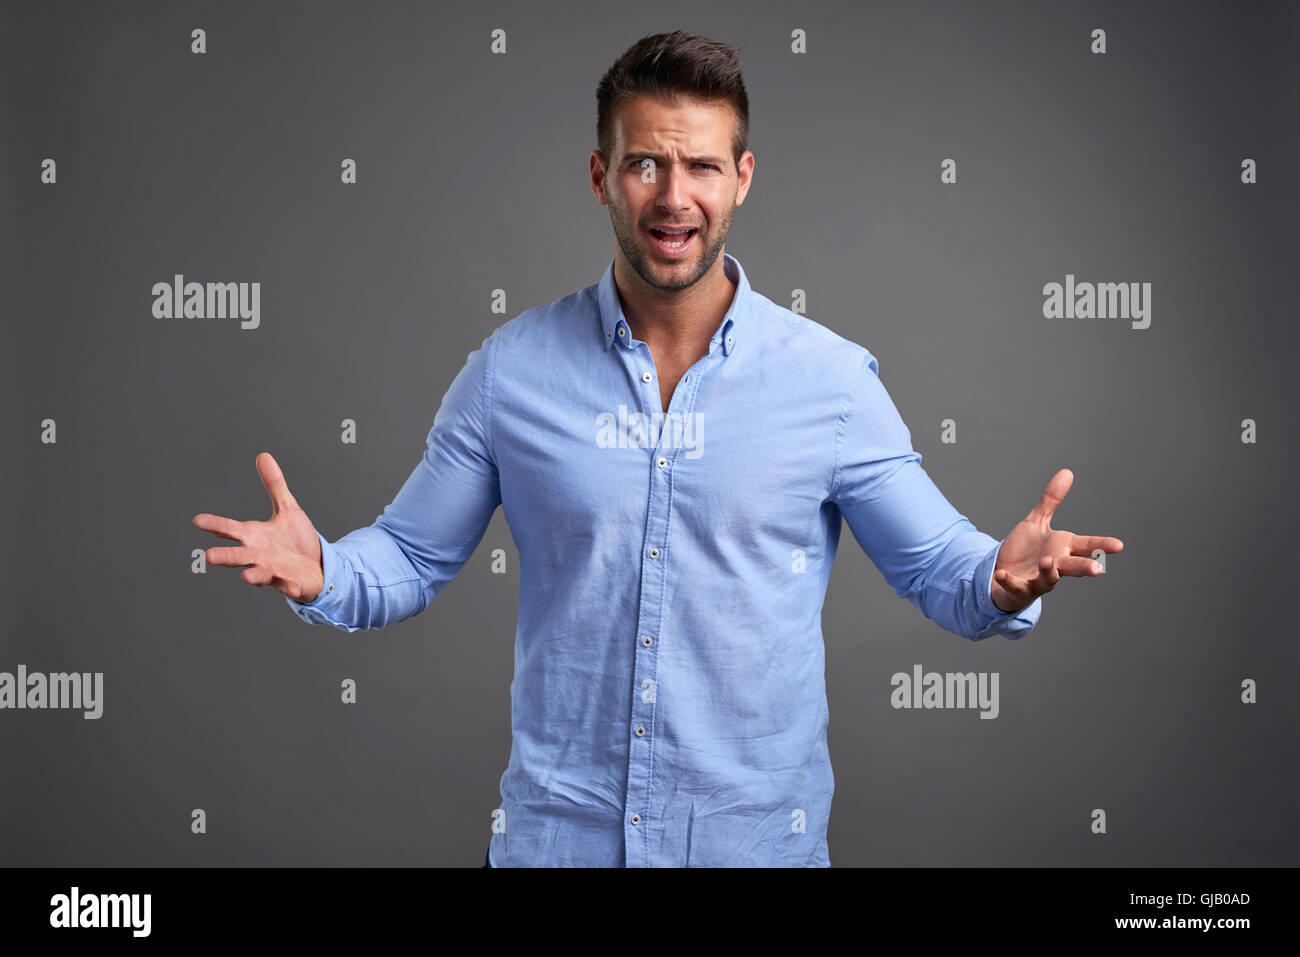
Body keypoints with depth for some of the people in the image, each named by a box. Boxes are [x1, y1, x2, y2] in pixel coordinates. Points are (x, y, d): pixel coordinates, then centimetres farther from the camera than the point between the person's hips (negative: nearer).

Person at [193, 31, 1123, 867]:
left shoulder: (833, 377, -7)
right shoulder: (512, 367, -4)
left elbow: (935, 565, -2)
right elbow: (414, 556, 3)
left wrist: (1002, 581, -23)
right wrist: (321, 572, -17)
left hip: (758, 835, 0)